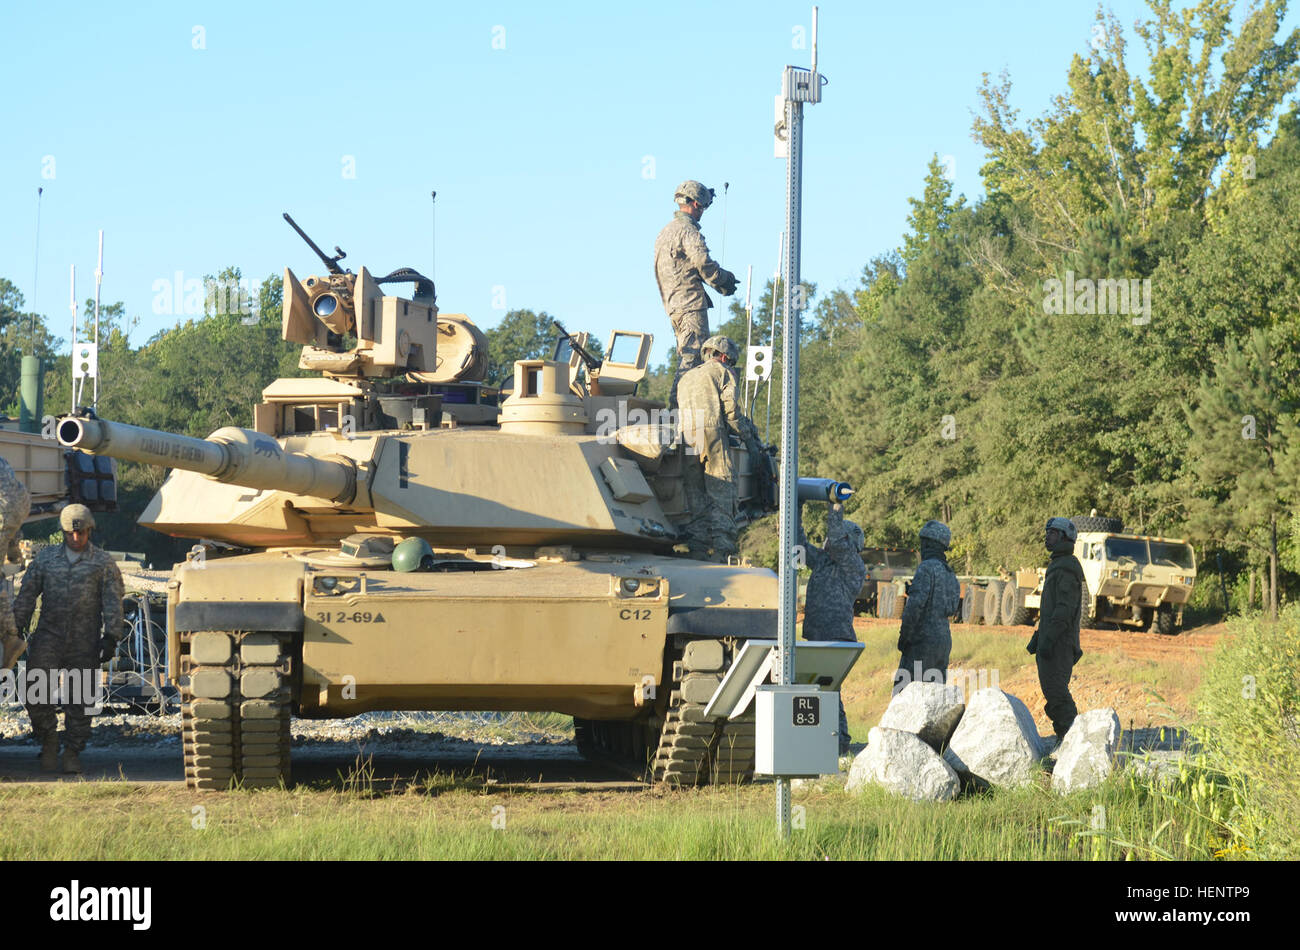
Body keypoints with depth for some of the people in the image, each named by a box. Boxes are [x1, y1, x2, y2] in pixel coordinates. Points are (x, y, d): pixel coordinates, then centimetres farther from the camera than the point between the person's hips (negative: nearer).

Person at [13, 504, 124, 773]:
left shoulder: (103, 563, 5)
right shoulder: (46, 558, 10)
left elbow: (113, 603, 1)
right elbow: (27, 595, 12)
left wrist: (111, 637, -8)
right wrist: (16, 628, 6)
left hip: (84, 643, -1)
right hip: (49, 637, 1)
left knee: (80, 700, 2)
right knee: (37, 690, -14)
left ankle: (72, 753, 13)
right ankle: (48, 738, 7)